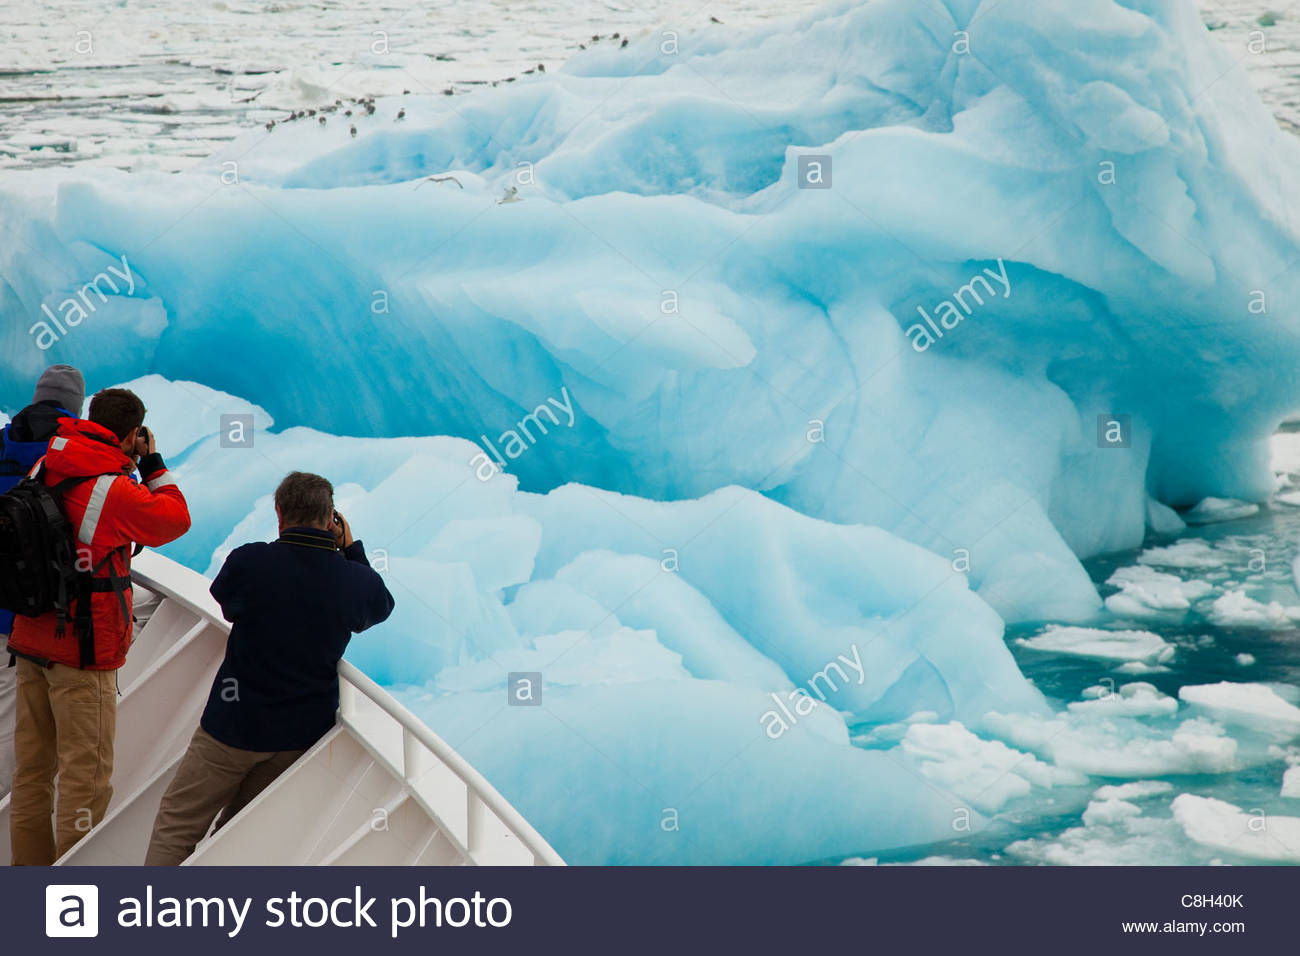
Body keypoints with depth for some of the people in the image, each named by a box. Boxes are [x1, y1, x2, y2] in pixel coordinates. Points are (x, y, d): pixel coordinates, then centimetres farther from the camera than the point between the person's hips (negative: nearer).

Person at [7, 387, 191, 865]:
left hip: (32, 642, 8)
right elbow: (176, 518, -4)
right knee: (87, 772, 0)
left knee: (33, 765, 14)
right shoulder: (115, 491, -17)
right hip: (85, 650, -8)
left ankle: (29, 863, 22)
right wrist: (152, 463, 5)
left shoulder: (45, 471, 4)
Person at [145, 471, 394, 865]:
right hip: (303, 731, 4)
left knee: (177, 824, 8)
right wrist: (351, 548, 17)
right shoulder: (357, 578, -9)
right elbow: (382, 606, 16)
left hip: (235, 723, -4)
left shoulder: (249, 562, -17)